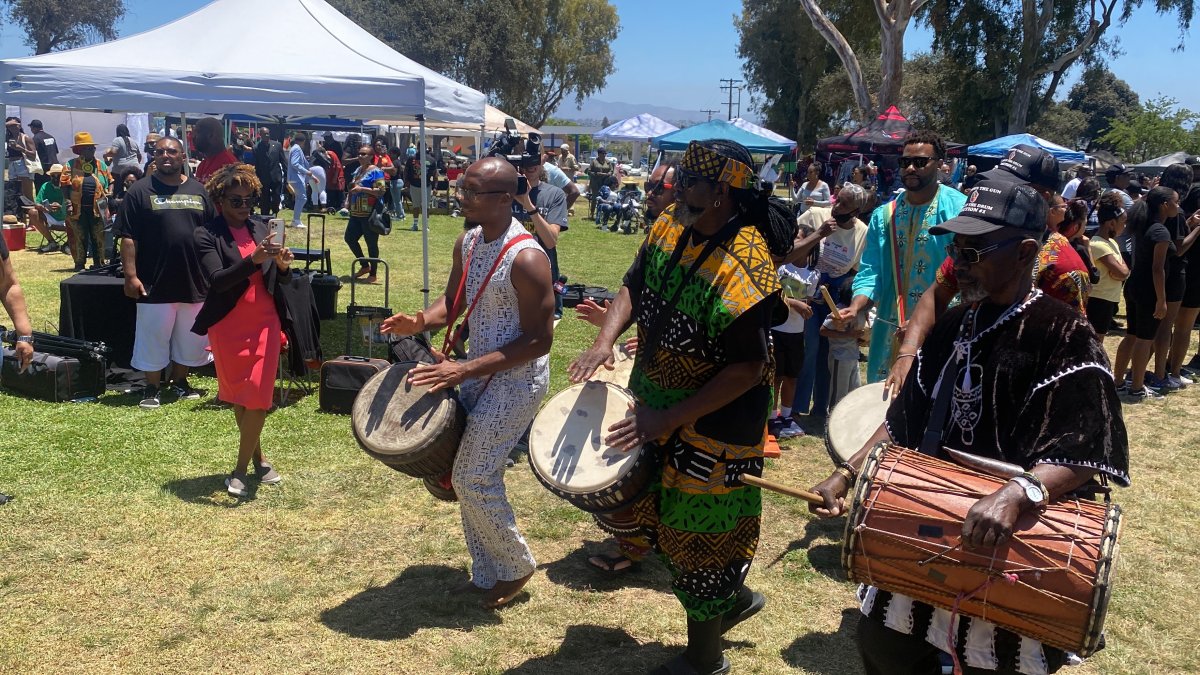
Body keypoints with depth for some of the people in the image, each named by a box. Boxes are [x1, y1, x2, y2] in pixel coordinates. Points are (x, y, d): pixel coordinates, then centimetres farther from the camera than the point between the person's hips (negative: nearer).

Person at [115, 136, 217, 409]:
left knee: (189, 338, 13)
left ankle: (180, 382, 30)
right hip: (155, 283, -3)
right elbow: (128, 238, -6)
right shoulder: (140, 191, -2)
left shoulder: (199, 191, 8)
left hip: (195, 281, 4)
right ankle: (152, 389, 18)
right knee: (153, 338, 4)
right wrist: (131, 275, -13)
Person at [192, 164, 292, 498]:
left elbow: (277, 279, 6)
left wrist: (282, 264, -16)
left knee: (258, 396, -4)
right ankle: (257, 458, 27)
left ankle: (241, 469, 5)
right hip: (228, 326, -2)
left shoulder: (261, 229, 4)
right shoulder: (207, 235, -6)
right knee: (238, 396, 9)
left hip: (265, 323, 2)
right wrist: (253, 259, -34)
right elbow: (217, 279, -20)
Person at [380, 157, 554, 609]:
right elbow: (453, 302, 14)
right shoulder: (468, 241, 2)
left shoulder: (526, 258, -24)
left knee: (472, 480, -6)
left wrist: (464, 370, -26)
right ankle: (487, 575, 29)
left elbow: (539, 340, -24)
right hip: (477, 372, 8)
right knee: (470, 475, 13)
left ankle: (518, 566, 18)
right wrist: (421, 322, -9)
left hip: (517, 379, -8)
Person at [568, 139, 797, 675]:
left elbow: (748, 369, -27)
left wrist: (669, 419, -27)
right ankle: (737, 597, 48)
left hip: (712, 427, -8)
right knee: (663, 517, 23)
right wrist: (604, 340, -15)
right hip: (658, 404, 8)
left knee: (698, 539, 10)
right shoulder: (669, 227, -4)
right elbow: (634, 287, 5)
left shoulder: (744, 268, -28)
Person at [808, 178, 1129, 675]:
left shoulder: (1062, 335, -15)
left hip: (1012, 546, -6)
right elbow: (903, 421, 12)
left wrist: (1016, 494, -39)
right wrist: (848, 473, 2)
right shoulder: (953, 326, 6)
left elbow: (1086, 452, -23)